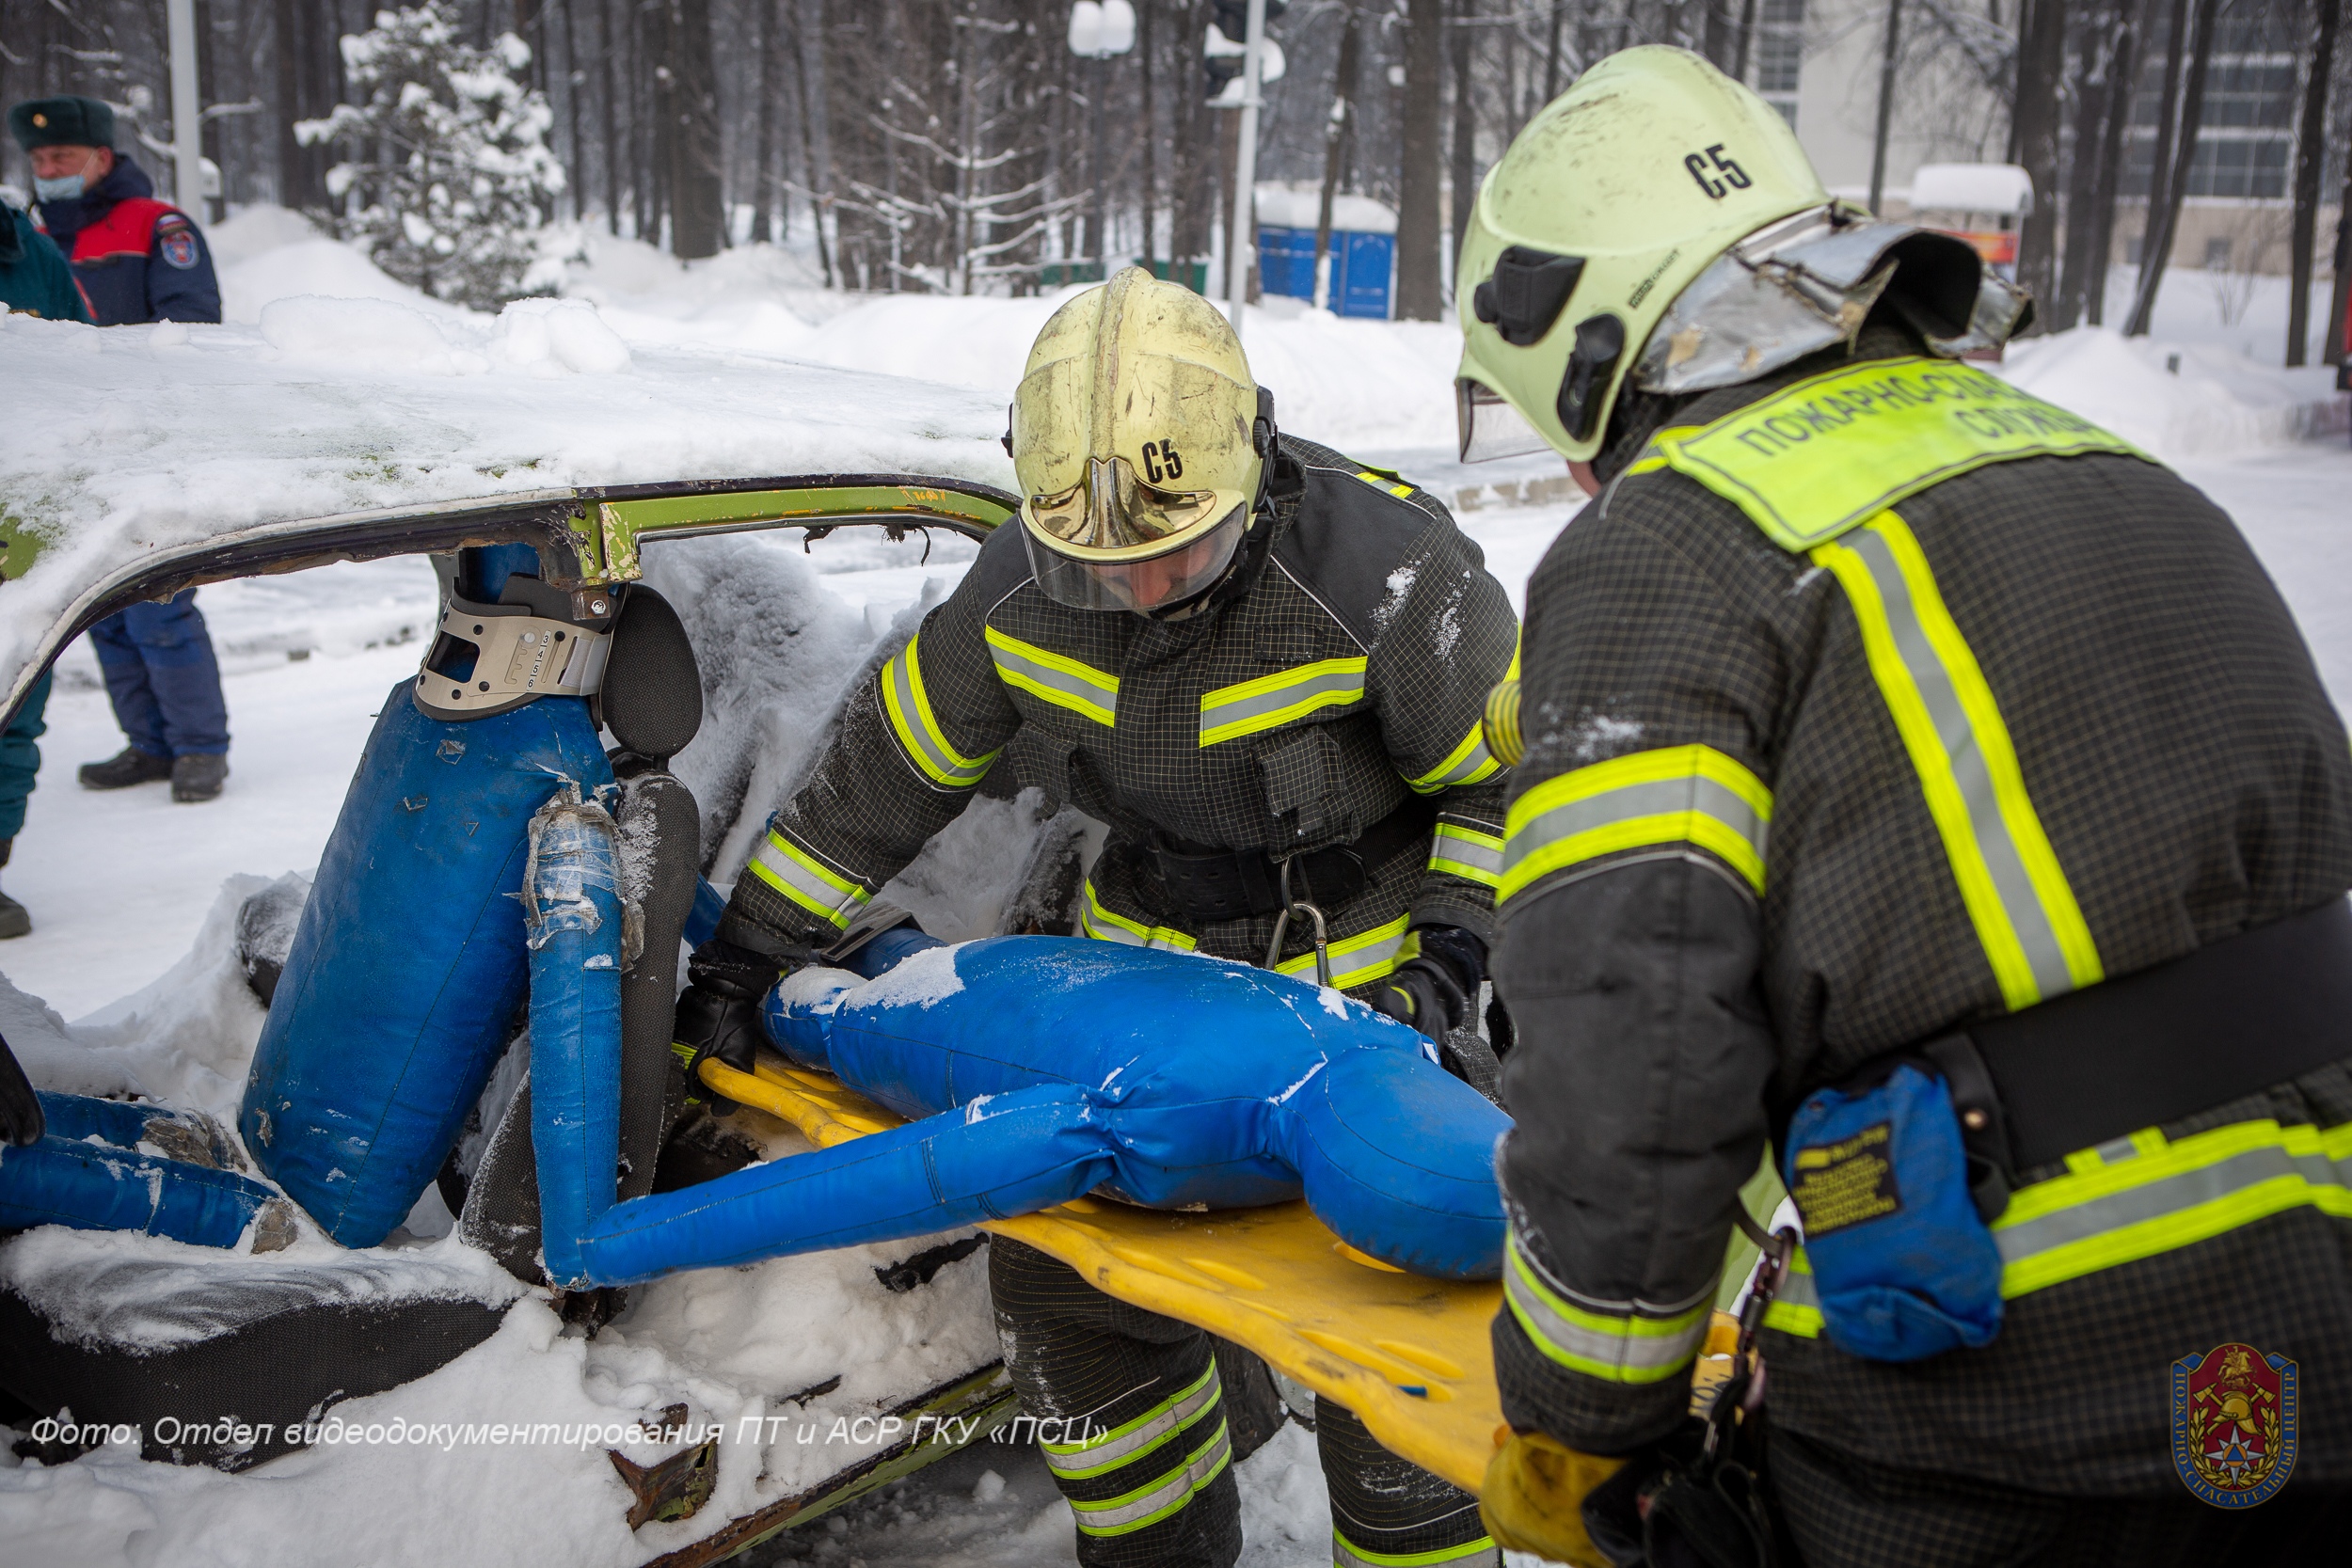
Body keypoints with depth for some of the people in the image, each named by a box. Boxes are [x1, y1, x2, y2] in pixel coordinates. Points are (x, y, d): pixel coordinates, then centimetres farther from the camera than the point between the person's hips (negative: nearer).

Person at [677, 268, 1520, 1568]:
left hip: (1364, 963, -4)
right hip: (1154, 953, 5)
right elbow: (885, 769, 0)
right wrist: (748, 955, 3)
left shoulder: (1380, 570, -26)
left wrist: (1448, 958, -19)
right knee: (1057, 1266, 7)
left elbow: (1516, 771, -11)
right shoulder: (1022, 589, -13)